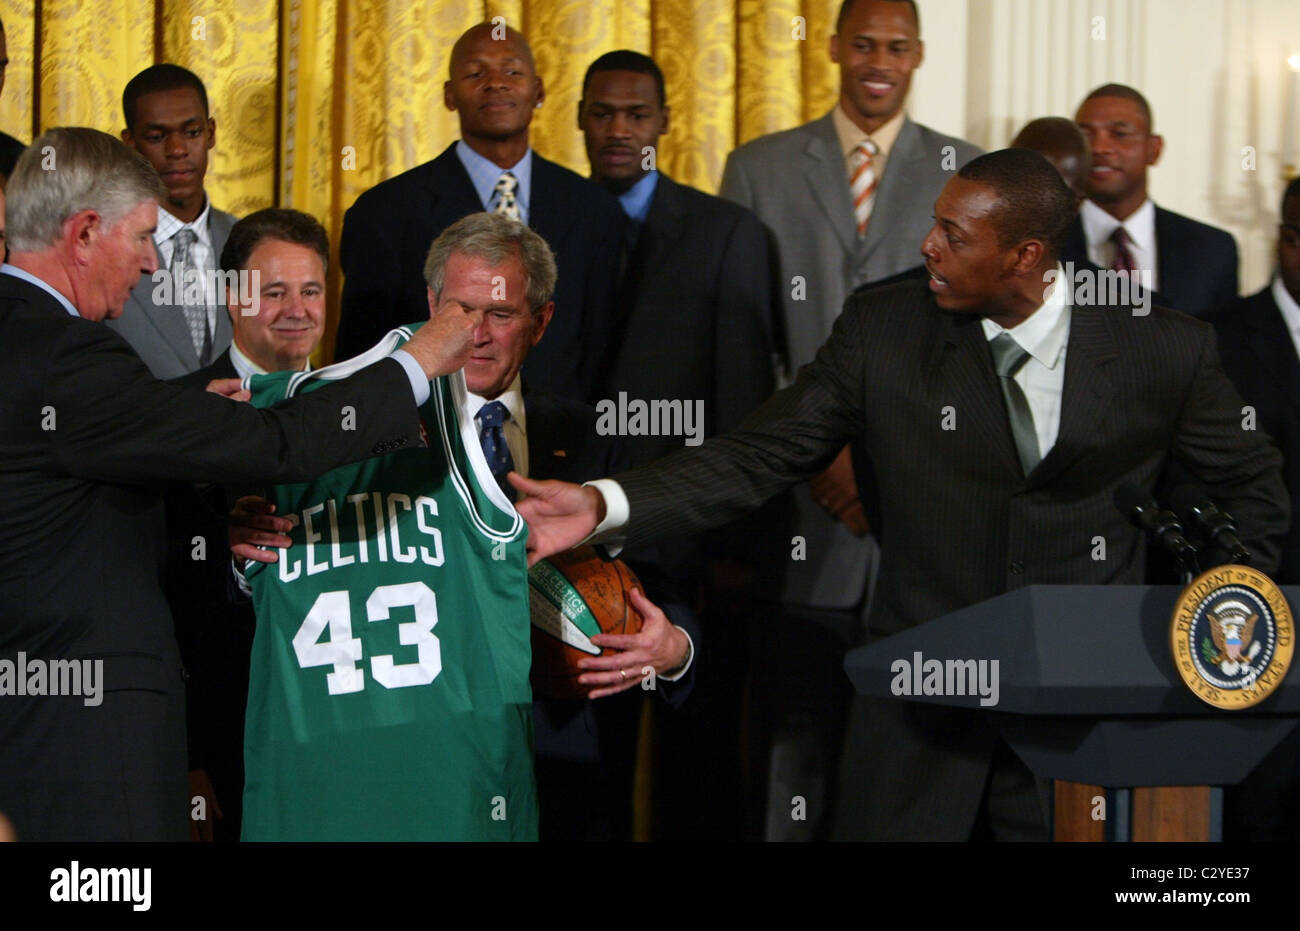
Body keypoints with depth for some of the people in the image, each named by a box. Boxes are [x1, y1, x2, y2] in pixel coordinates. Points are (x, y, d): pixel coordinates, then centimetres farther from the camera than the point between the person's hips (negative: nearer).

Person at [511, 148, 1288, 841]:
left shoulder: (1163, 349, -5)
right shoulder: (884, 333, -4)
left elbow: (1253, 492, 9)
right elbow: (758, 459, -4)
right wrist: (603, 505, -17)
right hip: (923, 697, 1)